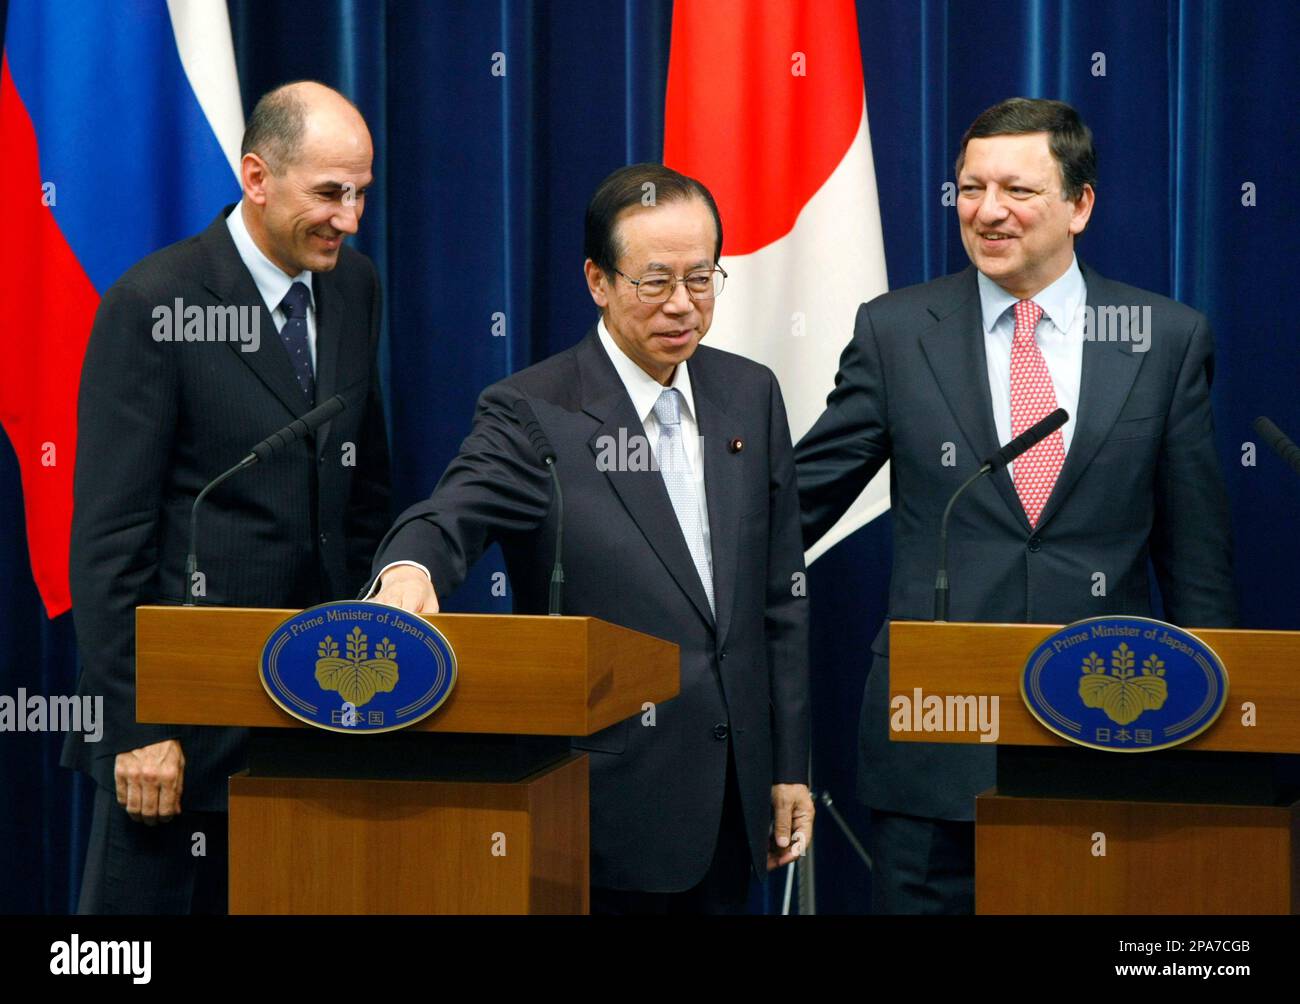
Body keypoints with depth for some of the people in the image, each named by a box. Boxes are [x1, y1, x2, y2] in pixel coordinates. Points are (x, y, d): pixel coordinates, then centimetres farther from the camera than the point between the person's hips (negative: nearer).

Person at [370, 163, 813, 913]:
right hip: (607, 809, -5)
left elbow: (780, 597, 11)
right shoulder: (530, 414, -8)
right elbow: (453, 518, -25)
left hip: (732, 801, 5)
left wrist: (790, 767, 10)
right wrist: (409, 568, -49)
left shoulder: (751, 395, 8)